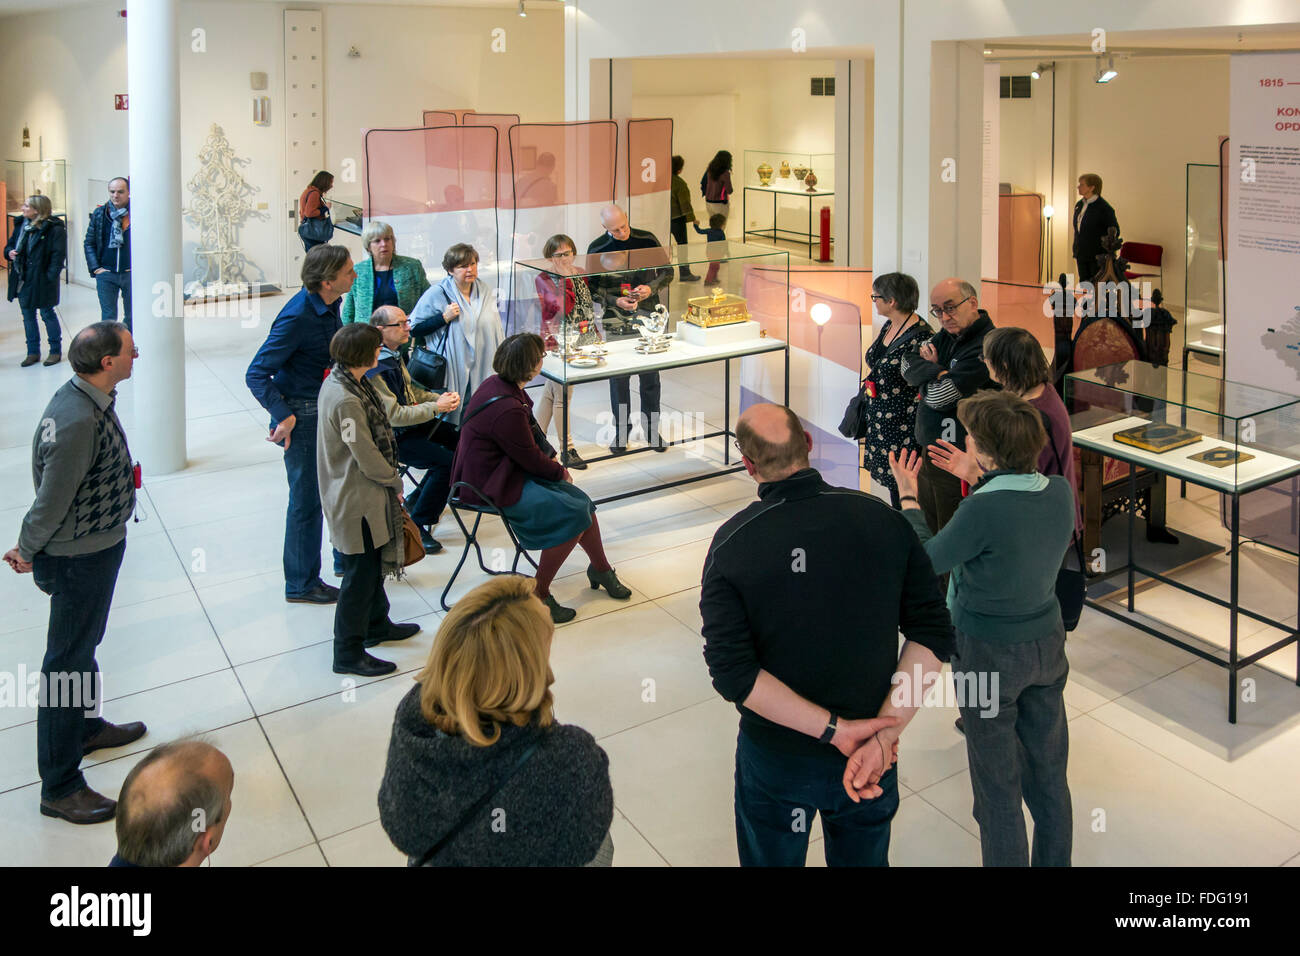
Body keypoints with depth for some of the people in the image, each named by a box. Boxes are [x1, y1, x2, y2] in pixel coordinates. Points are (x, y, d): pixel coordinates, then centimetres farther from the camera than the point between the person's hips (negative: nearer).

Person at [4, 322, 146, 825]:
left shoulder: (83, 396, 1)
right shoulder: (79, 422, -31)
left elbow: (50, 481, 12)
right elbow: (51, 501, -23)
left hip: (97, 544, 10)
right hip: (81, 557, -10)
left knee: (84, 643, 27)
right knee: (68, 660, 1)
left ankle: (87, 726, 49)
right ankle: (59, 787, 14)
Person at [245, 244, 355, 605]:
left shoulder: (329, 304, 1)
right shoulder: (298, 318, -24)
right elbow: (256, 374, -23)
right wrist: (284, 416, -28)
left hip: (329, 409, 9)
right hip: (303, 417, -9)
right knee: (307, 500, 2)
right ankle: (301, 584, 17)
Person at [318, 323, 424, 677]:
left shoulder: (339, 381, 4)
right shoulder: (346, 401, -28)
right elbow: (368, 459, -23)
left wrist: (390, 479, 8)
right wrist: (396, 481, -6)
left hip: (364, 493, 10)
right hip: (355, 501, -10)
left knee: (372, 564, 24)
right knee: (359, 574, 1)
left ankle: (377, 624, 43)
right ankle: (348, 653, 13)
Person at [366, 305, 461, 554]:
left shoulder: (395, 353, 6)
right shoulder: (374, 368, -24)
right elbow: (394, 415, -26)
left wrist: (439, 398, 0)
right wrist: (436, 407, -20)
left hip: (410, 424, 10)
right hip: (391, 437, -10)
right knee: (448, 461, -21)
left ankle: (417, 497, 21)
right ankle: (418, 526, -9)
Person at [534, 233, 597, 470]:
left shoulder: (580, 274, 11)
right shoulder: (543, 279, -8)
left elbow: (588, 306, 20)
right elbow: (563, 307, -21)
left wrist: (596, 335, 16)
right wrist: (565, 278, -18)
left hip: (581, 341, 6)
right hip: (556, 343, -6)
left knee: (551, 391, 15)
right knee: (562, 395, -2)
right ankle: (567, 449, 6)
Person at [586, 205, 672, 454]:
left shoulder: (647, 240, 0)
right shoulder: (597, 249, -3)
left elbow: (668, 272, 8)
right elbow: (591, 288, 1)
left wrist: (651, 288, -11)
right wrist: (615, 301, -15)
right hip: (615, 323, -1)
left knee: (650, 375, 6)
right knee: (618, 376, 4)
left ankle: (651, 429, 19)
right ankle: (621, 432, 17)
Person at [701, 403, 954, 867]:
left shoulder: (732, 545, -18)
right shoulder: (882, 519, -11)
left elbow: (734, 674, -23)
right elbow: (934, 635, -13)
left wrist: (835, 729, -19)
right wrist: (884, 736, -17)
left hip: (776, 759, -2)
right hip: (872, 757, 2)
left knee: (773, 858, 24)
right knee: (863, 856, 27)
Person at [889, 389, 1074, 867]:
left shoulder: (983, 509, -29)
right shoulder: (1060, 492, -10)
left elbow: (927, 560, -12)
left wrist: (908, 496, 0)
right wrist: (977, 478, 18)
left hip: (990, 655, -6)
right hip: (1047, 643, 7)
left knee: (998, 786, 10)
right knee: (1048, 774, 22)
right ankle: (1054, 860, 38)